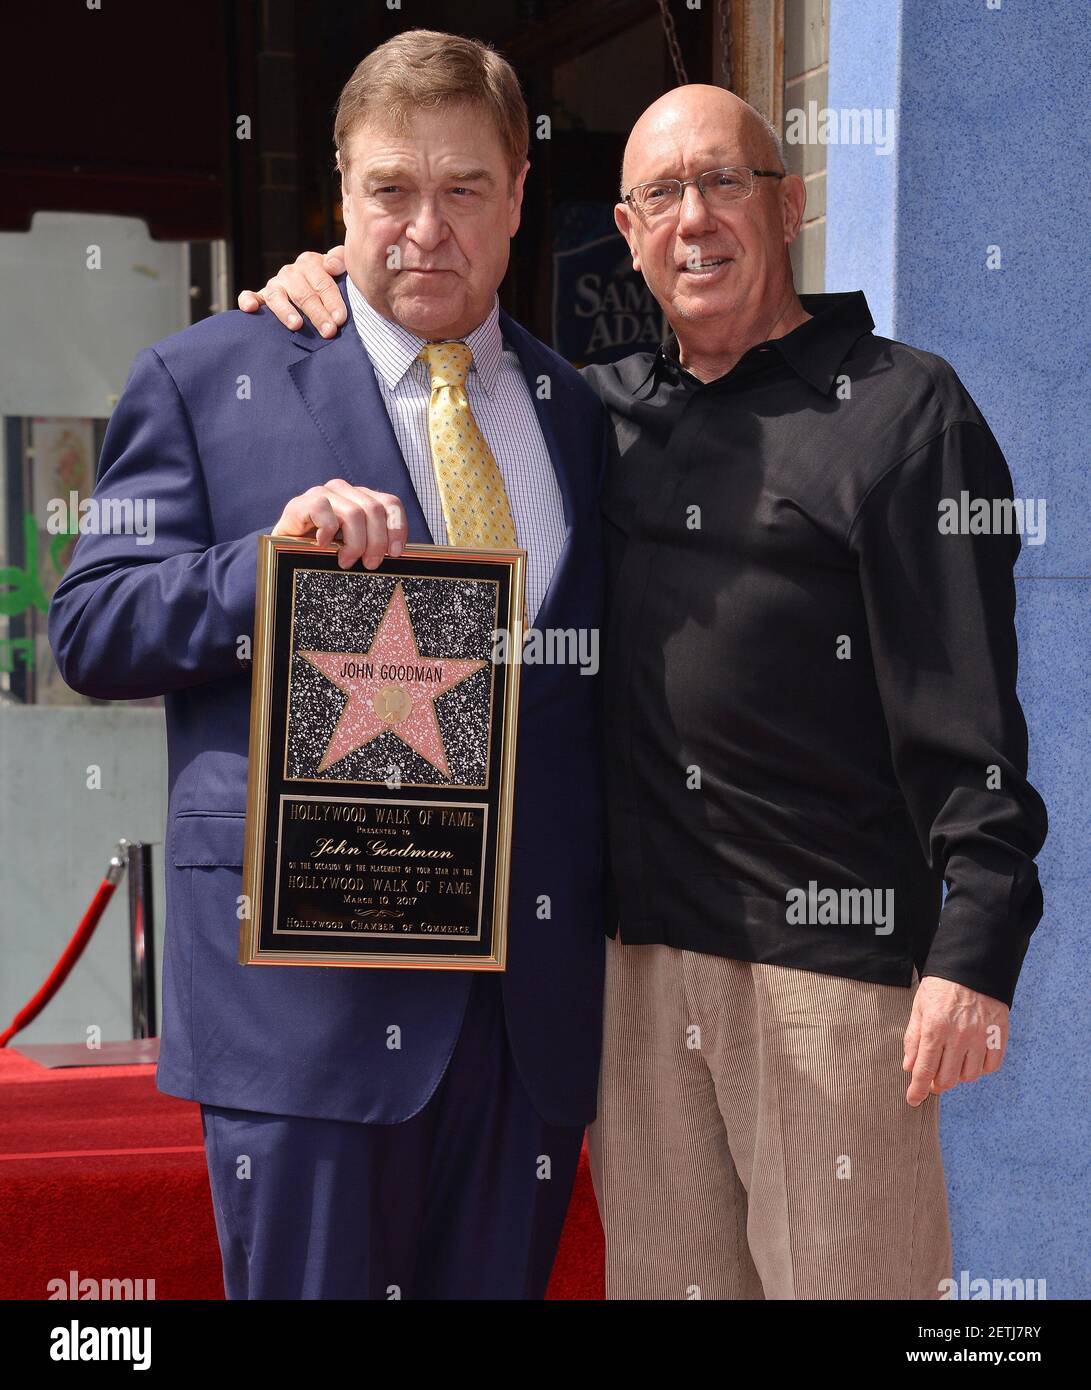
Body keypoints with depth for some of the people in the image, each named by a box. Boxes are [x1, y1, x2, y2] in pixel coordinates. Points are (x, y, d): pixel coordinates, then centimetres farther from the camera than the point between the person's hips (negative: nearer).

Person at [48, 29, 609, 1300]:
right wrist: (273, 559, -17)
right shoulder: (206, 380, 4)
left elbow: (613, 684, 16)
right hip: (308, 989, -3)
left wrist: (617, 919, 4)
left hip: (537, 991, 4)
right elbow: (87, 632, -1)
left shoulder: (579, 411, 15)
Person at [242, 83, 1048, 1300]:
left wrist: (977, 951, -15)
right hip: (639, 948, 5)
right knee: (663, 1275, 11)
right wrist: (317, 291, 10)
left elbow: (970, 710, -7)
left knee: (843, 1277, -2)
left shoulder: (903, 408, -2)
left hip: (832, 955, -5)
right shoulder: (606, 413, 12)